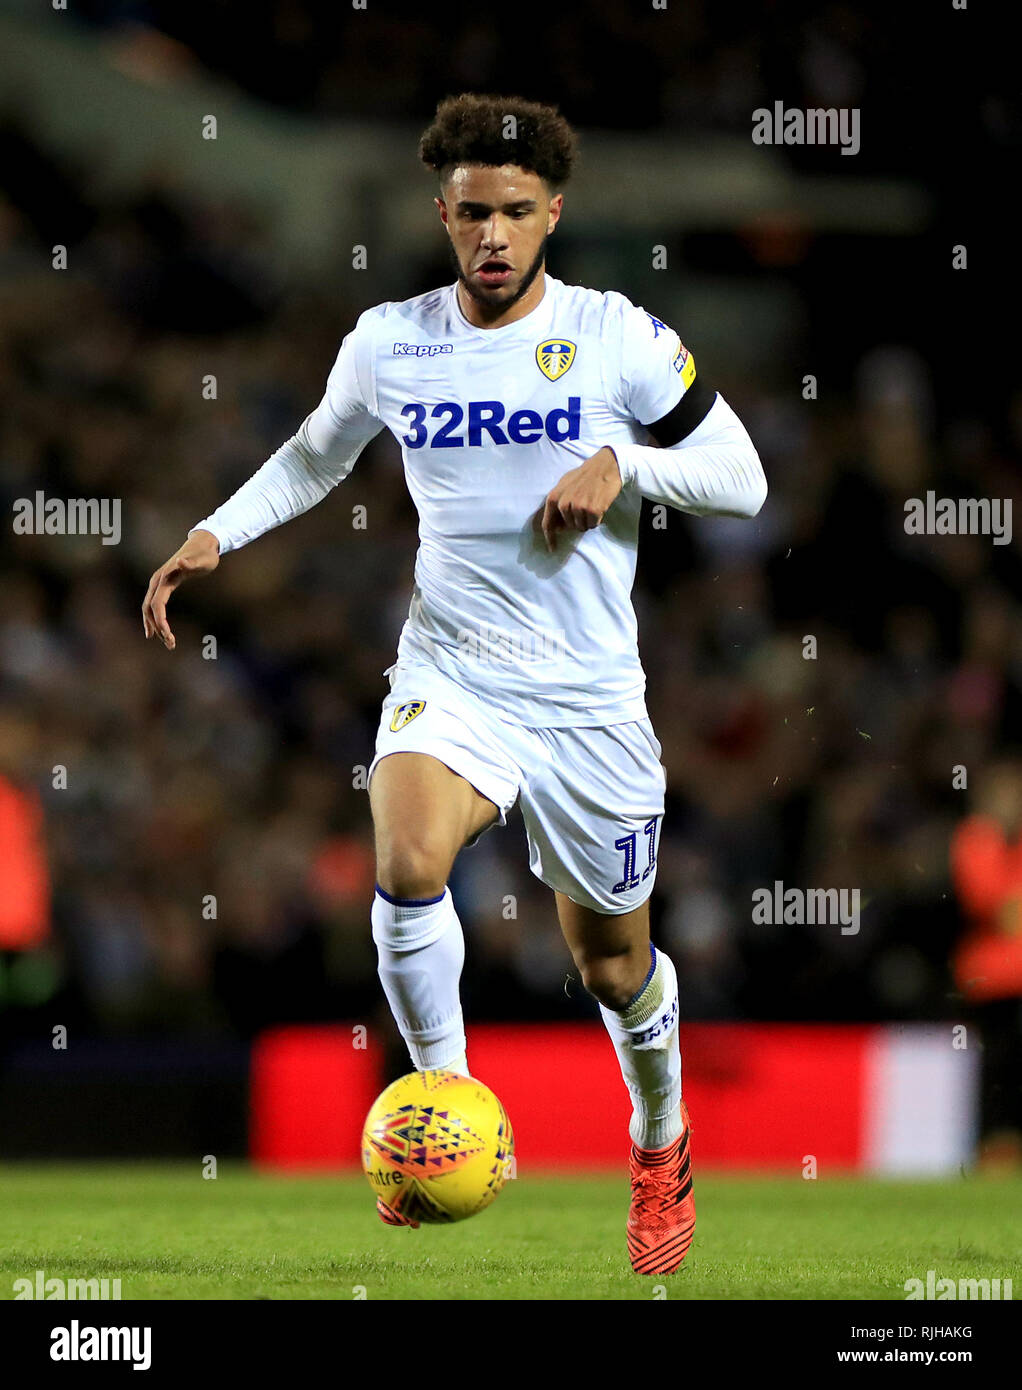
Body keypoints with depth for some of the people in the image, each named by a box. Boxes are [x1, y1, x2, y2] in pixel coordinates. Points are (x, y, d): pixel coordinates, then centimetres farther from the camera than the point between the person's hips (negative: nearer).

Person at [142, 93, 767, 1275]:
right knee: (406, 865, -31)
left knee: (613, 966, 10)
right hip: (450, 678, 1)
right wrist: (217, 533, 9)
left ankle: (661, 1150, 41)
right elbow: (317, 454, 23)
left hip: (591, 701, -1)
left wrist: (621, 463, -16)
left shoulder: (616, 337, -4)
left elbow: (741, 479, 0)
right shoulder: (389, 343, 3)